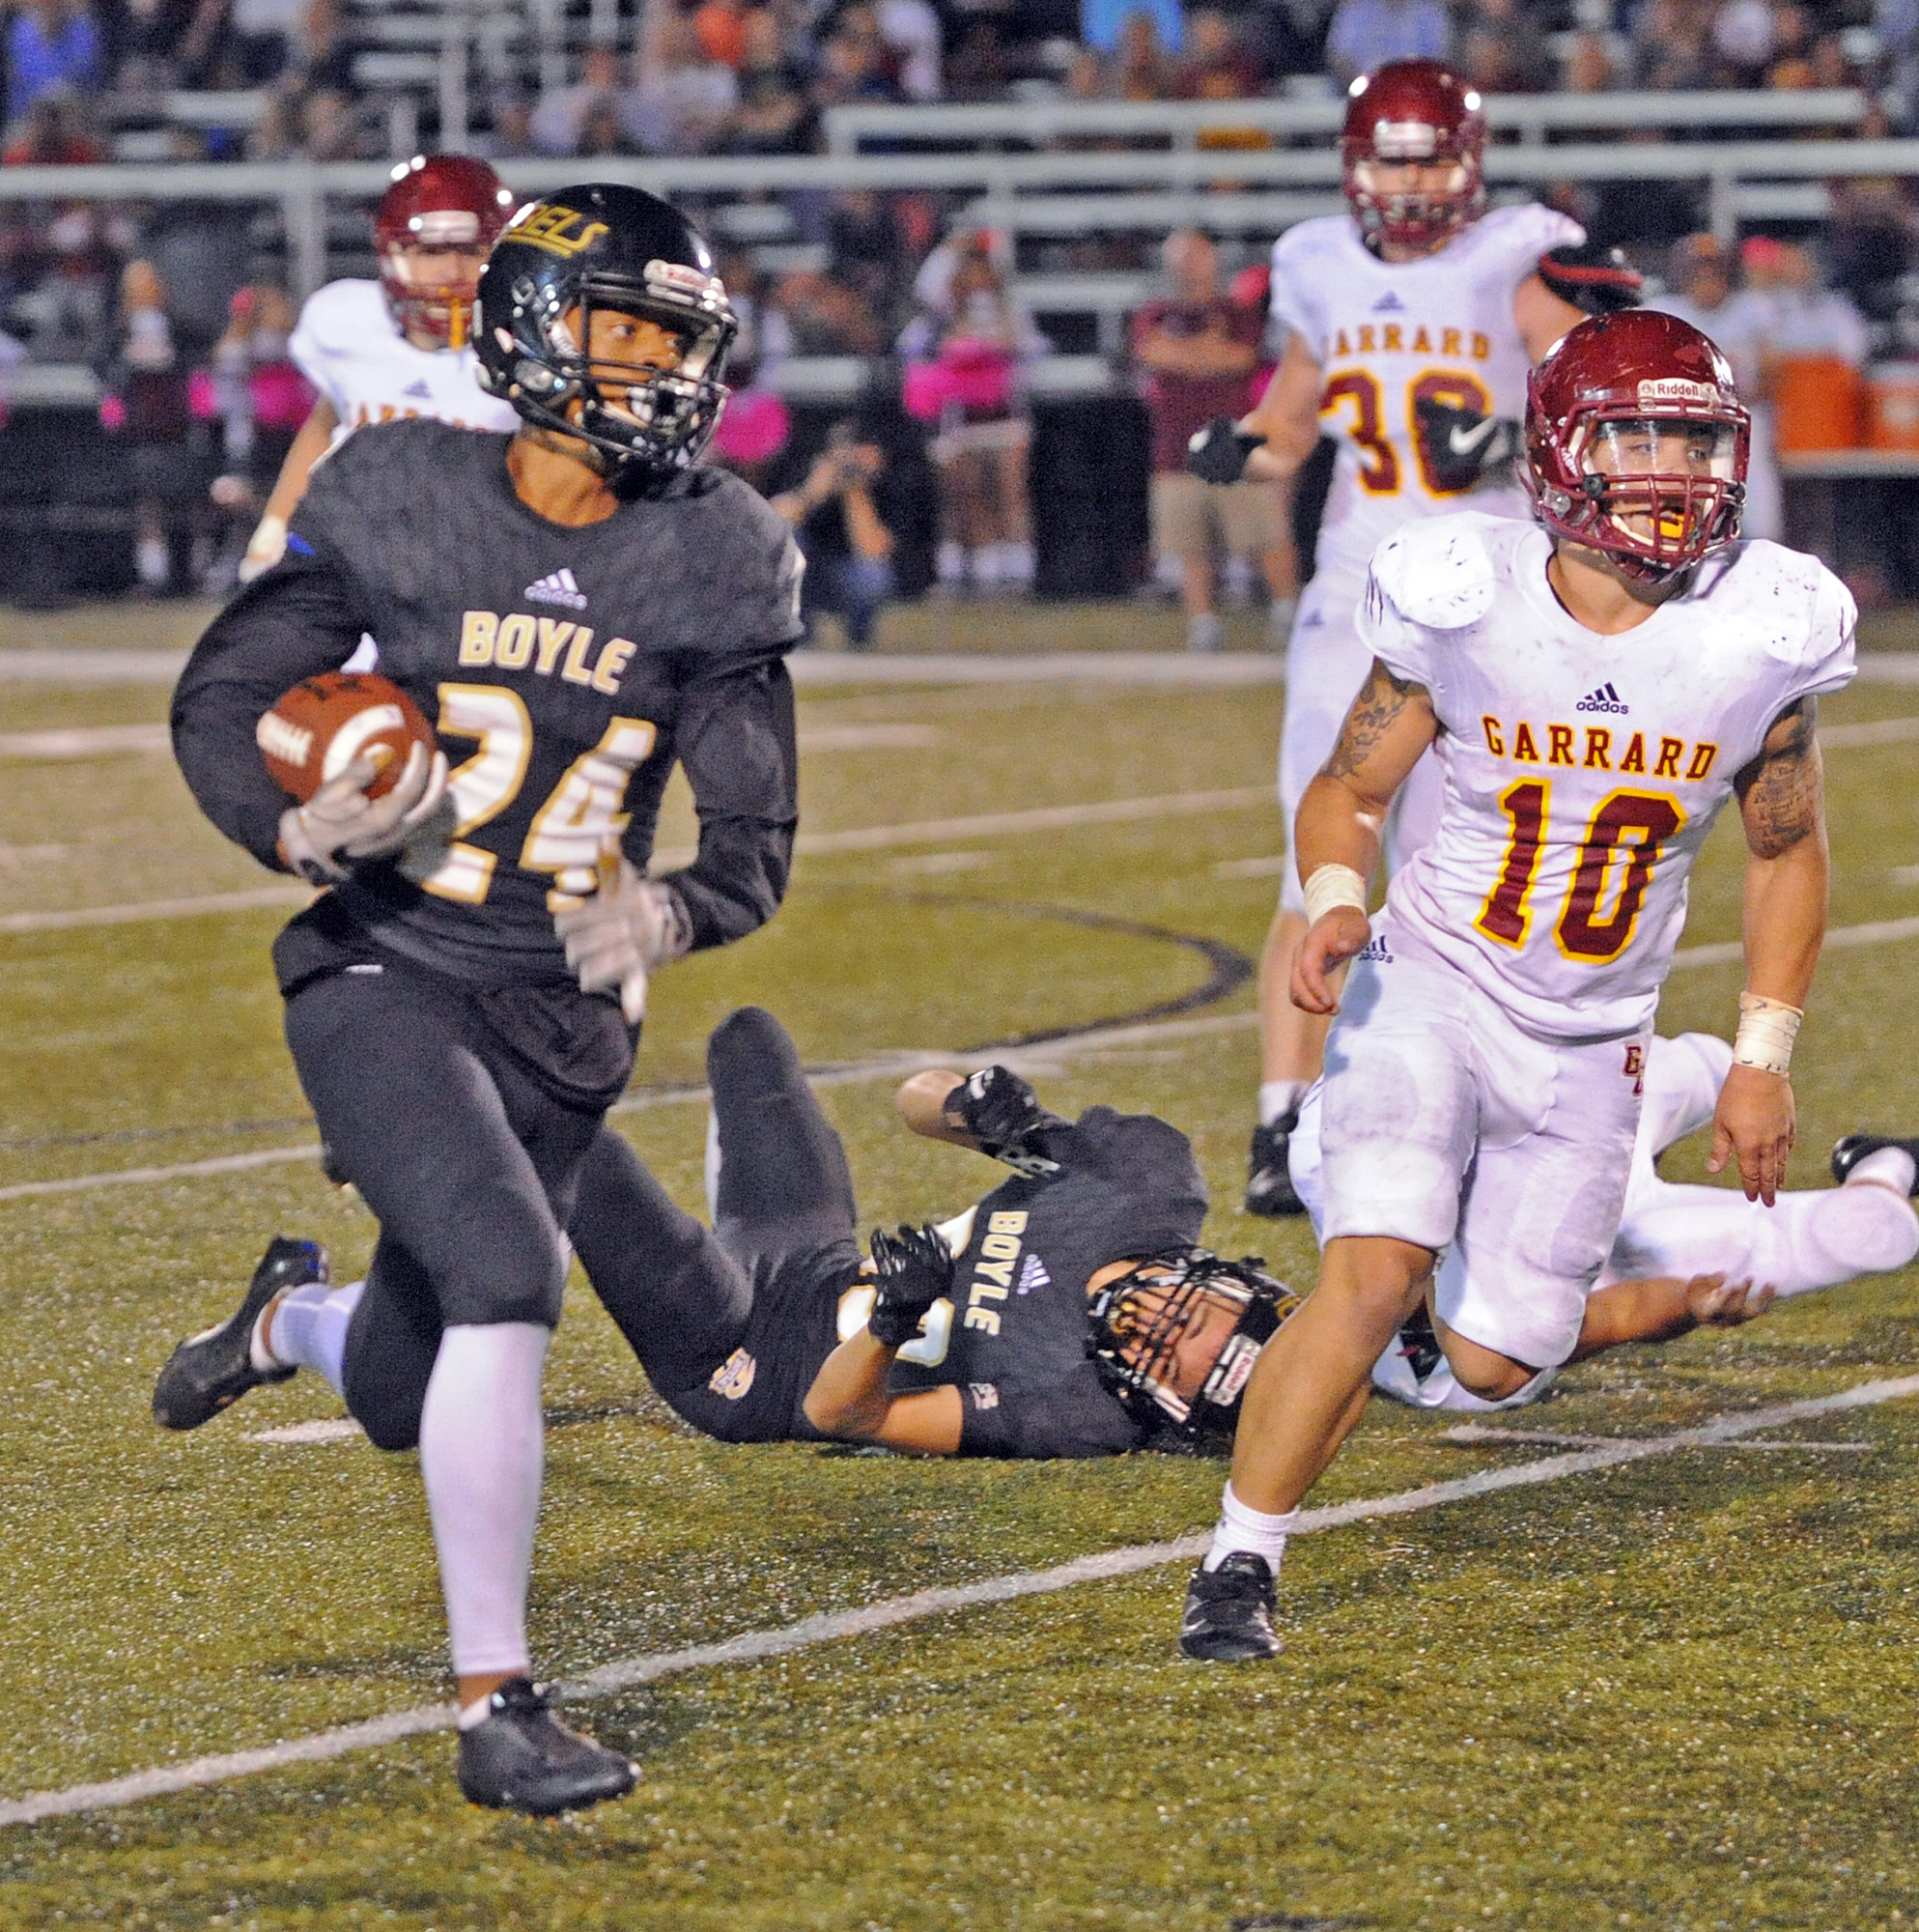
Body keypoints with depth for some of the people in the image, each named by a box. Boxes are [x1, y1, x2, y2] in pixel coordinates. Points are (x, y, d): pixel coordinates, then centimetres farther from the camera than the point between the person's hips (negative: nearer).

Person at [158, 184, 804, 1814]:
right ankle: (495, 1707, -18)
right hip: (384, 977, -3)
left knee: (402, 1401, 11)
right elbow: (219, 703, 1)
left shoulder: (716, 563, -2)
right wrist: (298, 829, -19)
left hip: (562, 1020, 4)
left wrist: (670, 914, -22)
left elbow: (755, 848, 0)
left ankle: (293, 1315, 51)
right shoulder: (403, 504, -6)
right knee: (506, 1273, -27)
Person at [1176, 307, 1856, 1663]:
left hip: (1589, 1043, 3)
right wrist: (1338, 904, -21)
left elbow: (1787, 855, 6)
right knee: (1374, 1276, -24)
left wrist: (1765, 1061, 1)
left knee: (1494, 1366, 3)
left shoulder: (1760, 636, -9)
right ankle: (1240, 1564, -11)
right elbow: (1350, 790, 0)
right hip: (1435, 987, -3)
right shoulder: (1464, 602, -13)